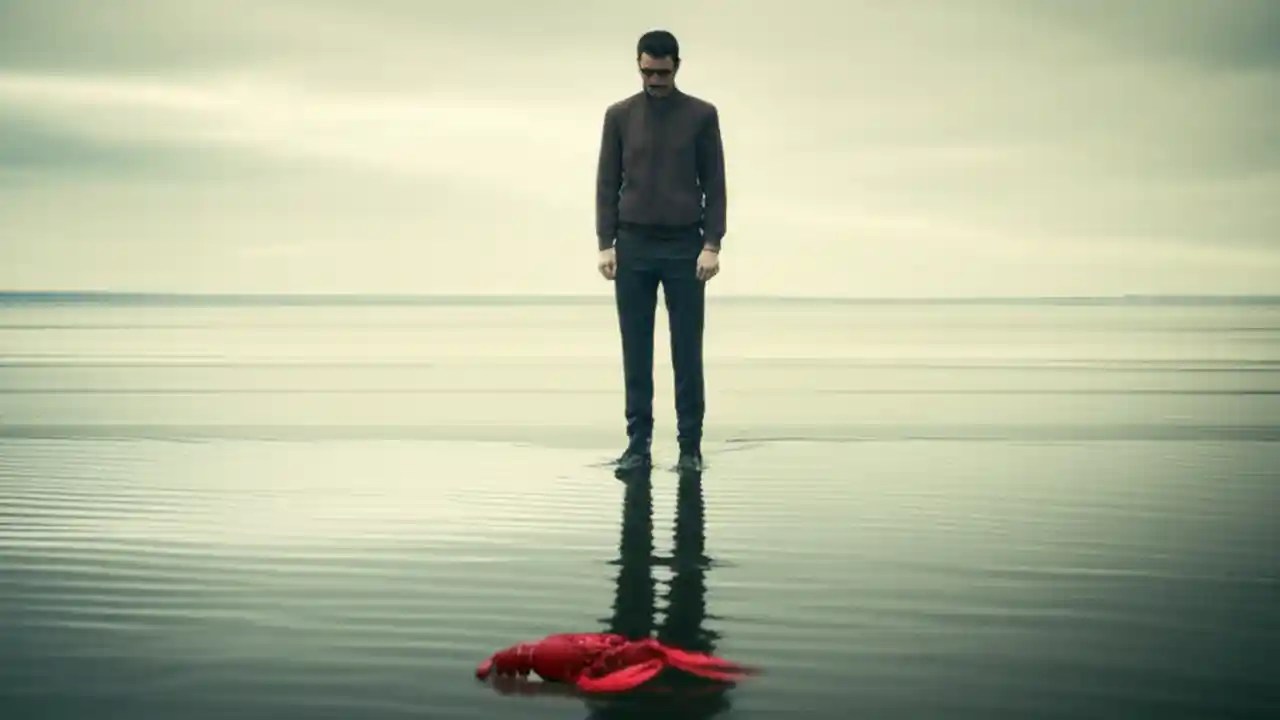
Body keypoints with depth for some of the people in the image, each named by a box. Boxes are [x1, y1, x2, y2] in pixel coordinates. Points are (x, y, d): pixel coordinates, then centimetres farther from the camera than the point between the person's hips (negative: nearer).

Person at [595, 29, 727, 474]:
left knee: (687, 353, 1)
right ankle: (638, 443, 10)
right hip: (633, 247, 1)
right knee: (636, 354, 3)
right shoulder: (619, 115, 5)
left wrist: (712, 244, -8)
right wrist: (606, 244, -3)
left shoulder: (702, 115, 1)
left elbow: (714, 185, 1)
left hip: (685, 246, -1)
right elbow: (607, 184, 5)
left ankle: (690, 446, 9)